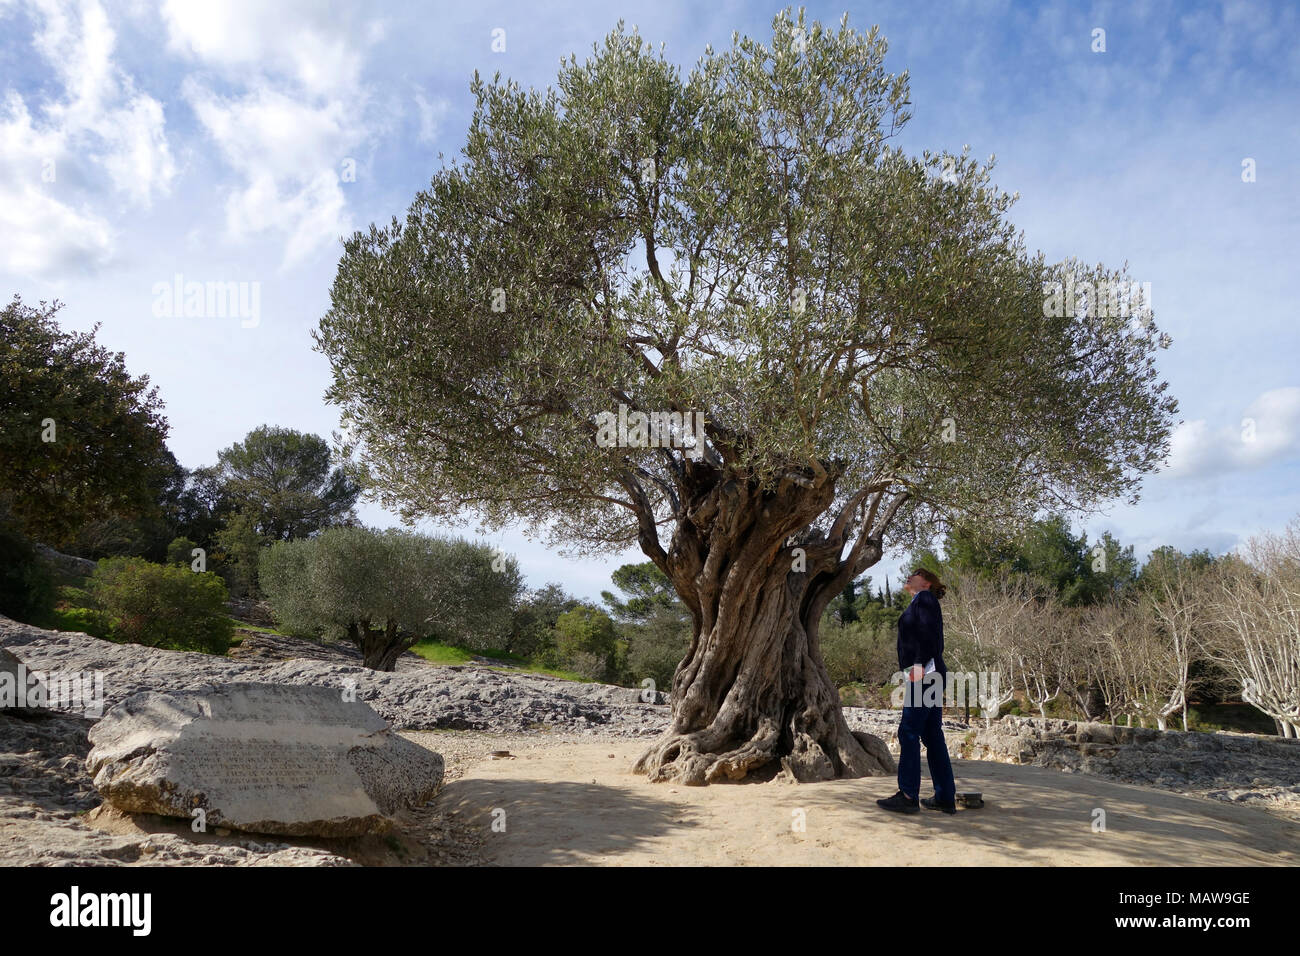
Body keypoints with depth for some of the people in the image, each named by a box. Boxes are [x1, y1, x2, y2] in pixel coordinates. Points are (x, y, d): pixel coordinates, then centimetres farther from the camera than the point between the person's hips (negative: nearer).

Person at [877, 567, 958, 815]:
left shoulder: (924, 598, -2)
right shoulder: (921, 603, 25)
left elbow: (929, 632, -16)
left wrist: (919, 664, -22)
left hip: (924, 673, -10)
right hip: (929, 676, 10)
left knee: (909, 732, -9)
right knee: (932, 736, 9)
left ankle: (908, 795, -8)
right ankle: (945, 798, 12)